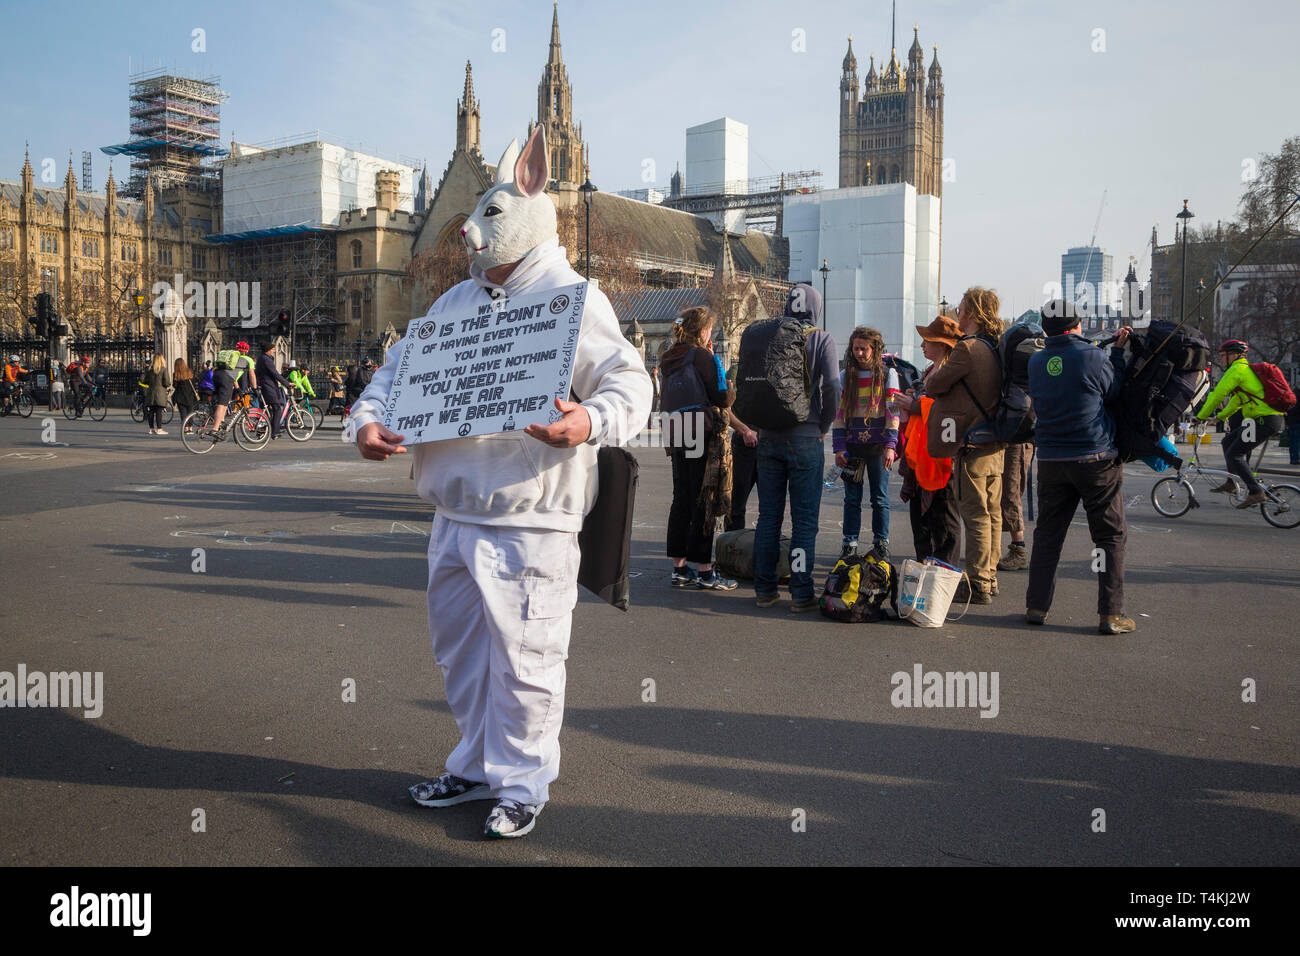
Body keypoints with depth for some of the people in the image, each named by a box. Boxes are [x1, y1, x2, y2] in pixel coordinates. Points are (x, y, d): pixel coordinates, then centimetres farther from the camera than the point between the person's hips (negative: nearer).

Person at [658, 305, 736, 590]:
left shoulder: (668, 359, 12)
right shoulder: (701, 356, -10)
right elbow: (722, 398, -10)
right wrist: (734, 391, 10)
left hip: (677, 435, 8)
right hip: (701, 435, -7)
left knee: (681, 499, 11)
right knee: (703, 501, -2)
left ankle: (679, 569, 15)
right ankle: (704, 571, 1)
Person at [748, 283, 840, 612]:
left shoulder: (762, 334, 4)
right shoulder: (821, 340, -4)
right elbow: (832, 387, -13)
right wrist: (824, 426, 0)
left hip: (769, 436, 3)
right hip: (805, 438, -3)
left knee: (768, 515, 11)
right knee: (804, 519, 3)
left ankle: (764, 589, 15)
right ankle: (801, 593, 4)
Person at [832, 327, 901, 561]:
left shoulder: (888, 374, 1)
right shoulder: (846, 376, 7)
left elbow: (893, 412, -2)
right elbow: (839, 413, 6)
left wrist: (890, 446, -10)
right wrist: (839, 448, -2)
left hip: (877, 447, -2)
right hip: (852, 446, 2)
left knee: (880, 498, 4)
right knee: (852, 498, 4)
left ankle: (881, 544, 15)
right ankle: (849, 544, 11)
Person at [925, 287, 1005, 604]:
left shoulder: (967, 348, -16)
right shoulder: (995, 348, 11)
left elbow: (932, 386, -10)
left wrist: (938, 369, 12)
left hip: (971, 444, -9)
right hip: (995, 441, 9)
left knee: (975, 515, -4)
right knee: (991, 513, 14)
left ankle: (977, 586, 1)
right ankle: (988, 578, 23)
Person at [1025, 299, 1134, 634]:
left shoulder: (1036, 363, 4)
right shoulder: (1093, 357, -9)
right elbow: (1116, 391, 3)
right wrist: (1118, 351, 11)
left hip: (1050, 461, 4)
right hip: (1096, 458, -4)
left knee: (1047, 534, 12)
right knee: (1110, 536, 3)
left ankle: (1037, 606, 13)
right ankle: (1111, 614, 1)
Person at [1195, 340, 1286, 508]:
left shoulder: (1237, 370, -8)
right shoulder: (1248, 369, 23)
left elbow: (1217, 395, -8)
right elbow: (1237, 399, 33)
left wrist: (1200, 417, 0)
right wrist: (1220, 416, 35)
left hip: (1265, 420, -10)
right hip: (1274, 419, 10)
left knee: (1233, 455, -10)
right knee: (1228, 441, 21)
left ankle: (1256, 492, -15)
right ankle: (1232, 482, 26)